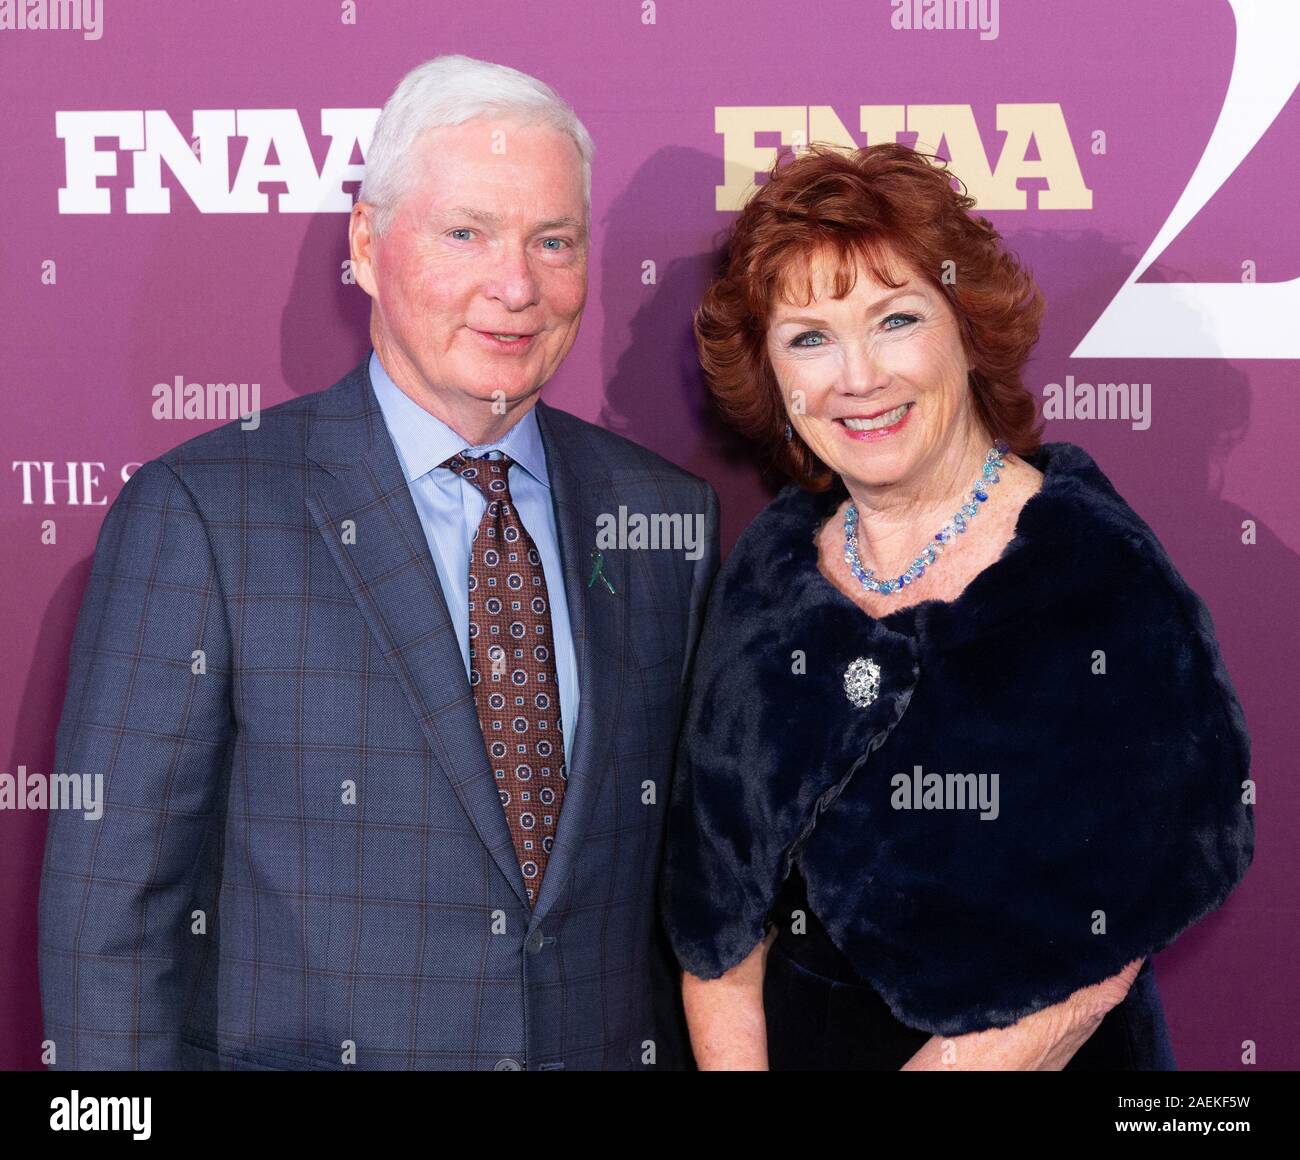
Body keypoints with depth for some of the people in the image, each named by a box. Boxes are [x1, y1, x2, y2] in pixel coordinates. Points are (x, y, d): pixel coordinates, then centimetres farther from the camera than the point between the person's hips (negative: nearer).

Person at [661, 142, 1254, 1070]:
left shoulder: (1104, 580, -18)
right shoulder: (771, 567, -4)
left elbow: (1098, 956, -20)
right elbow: (718, 900, -1)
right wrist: (733, 1063, -11)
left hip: (1049, 1062, -4)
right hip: (795, 1039, 4)